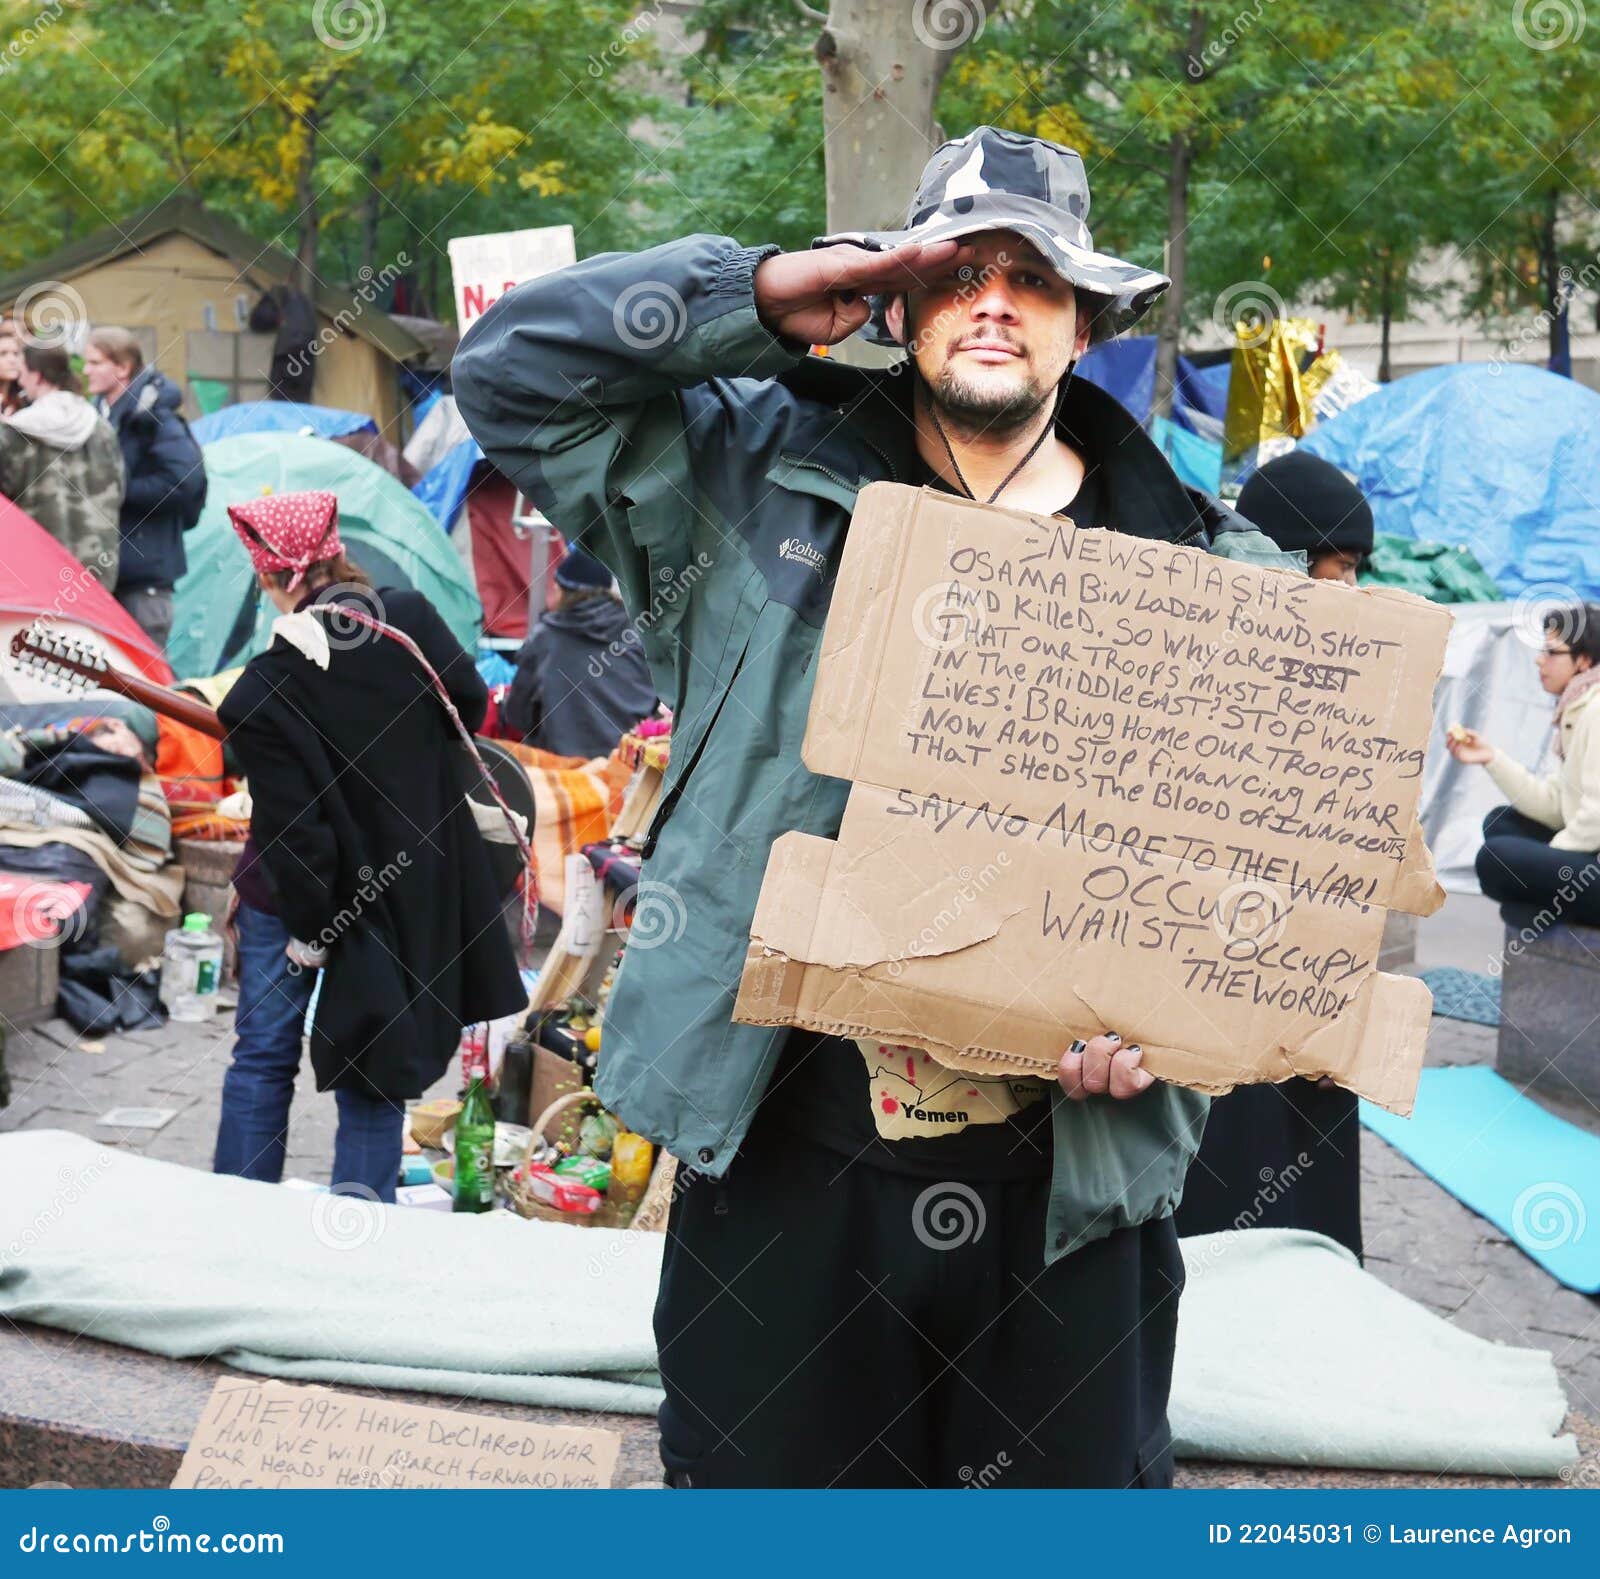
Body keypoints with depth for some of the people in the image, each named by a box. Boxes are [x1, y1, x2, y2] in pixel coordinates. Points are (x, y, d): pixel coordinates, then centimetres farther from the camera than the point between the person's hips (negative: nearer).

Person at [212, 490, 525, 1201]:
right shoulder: (413, 621, -14)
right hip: (413, 887, 3)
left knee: (262, 1056, 15)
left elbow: (292, 824, -21)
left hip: (294, 897, -3)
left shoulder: (259, 696, -23)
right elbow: (470, 705, 3)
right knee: (374, 1063, 11)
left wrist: (308, 927, -10)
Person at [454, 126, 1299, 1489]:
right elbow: (513, 369, 2)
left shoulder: (1200, 570, 5)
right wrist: (756, 297, -7)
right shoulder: (756, 472, 5)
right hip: (787, 1153, 0)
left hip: (1074, 1179, 1)